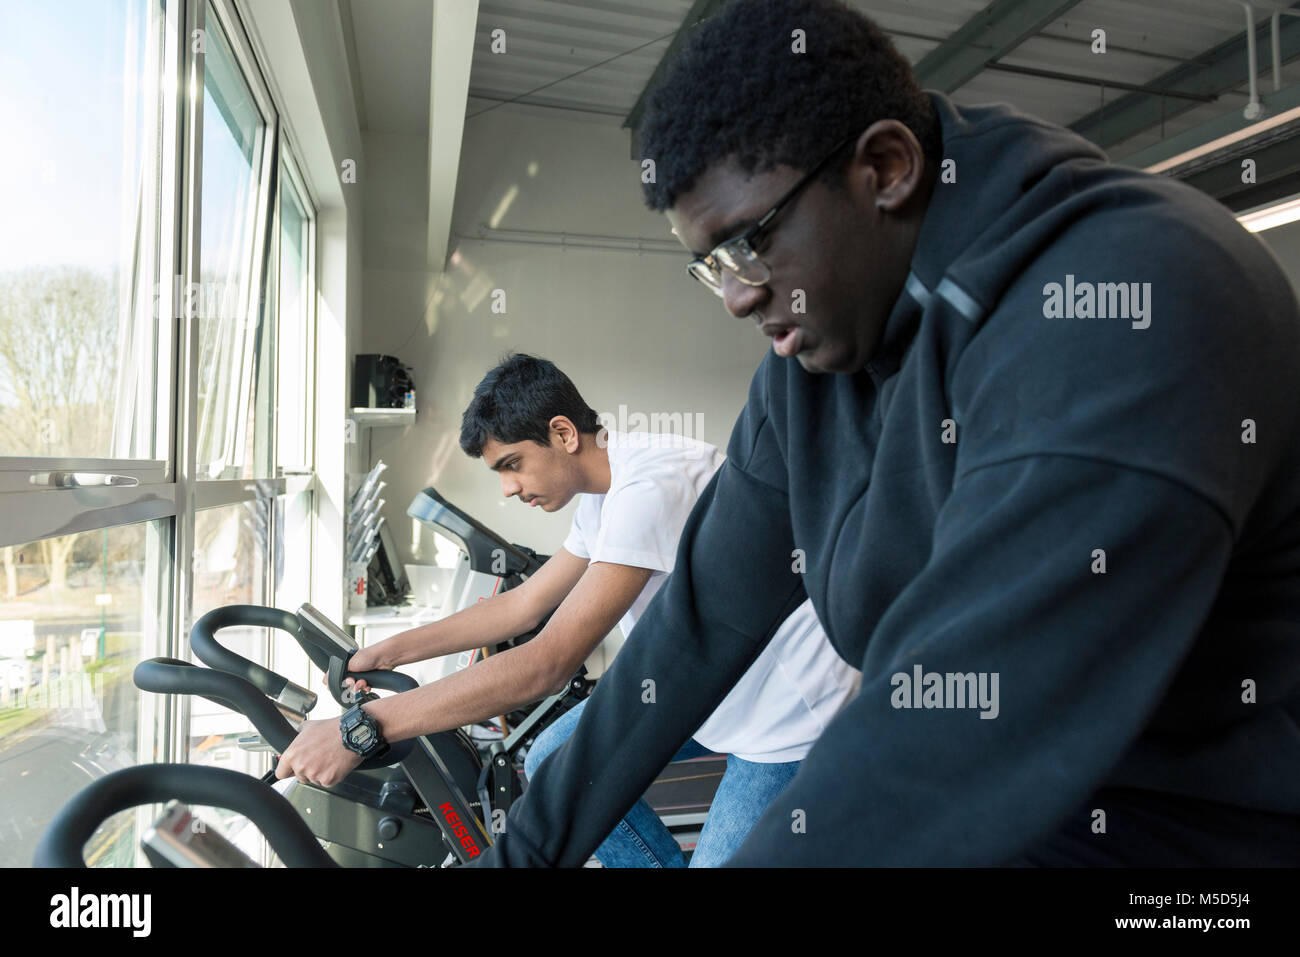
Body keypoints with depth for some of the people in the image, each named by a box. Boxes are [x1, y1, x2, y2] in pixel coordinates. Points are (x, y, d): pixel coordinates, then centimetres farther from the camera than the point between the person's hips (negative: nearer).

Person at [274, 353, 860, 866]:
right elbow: (522, 604, 11)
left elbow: (547, 665, -33)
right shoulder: (604, 495, 3)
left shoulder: (651, 484, -29)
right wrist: (383, 653, 7)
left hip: (786, 710, -9)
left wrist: (361, 727, -29)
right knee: (553, 764, 5)